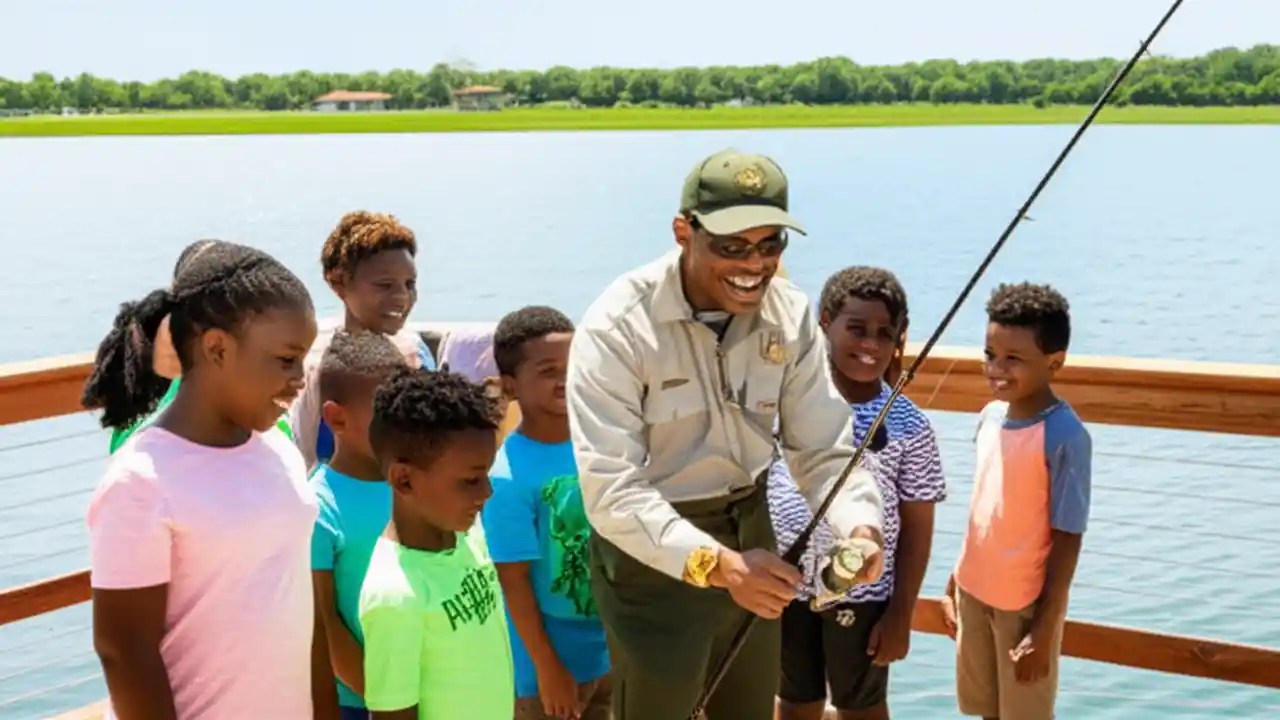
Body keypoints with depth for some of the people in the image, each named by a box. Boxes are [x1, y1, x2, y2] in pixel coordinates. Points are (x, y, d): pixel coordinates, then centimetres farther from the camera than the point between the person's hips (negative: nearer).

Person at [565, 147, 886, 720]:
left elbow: (824, 450, -8)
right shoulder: (618, 326, -24)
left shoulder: (791, 316, -8)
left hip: (750, 533, 5)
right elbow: (611, 490, -30)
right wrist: (715, 562, -42)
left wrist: (859, 527, -28)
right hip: (652, 553, -5)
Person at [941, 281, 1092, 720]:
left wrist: (1045, 627, -17)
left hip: (1026, 604, -6)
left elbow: (1067, 537, -18)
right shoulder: (990, 415, 0)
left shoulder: (1065, 436, -20)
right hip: (975, 592, 6)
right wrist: (955, 581, 13)